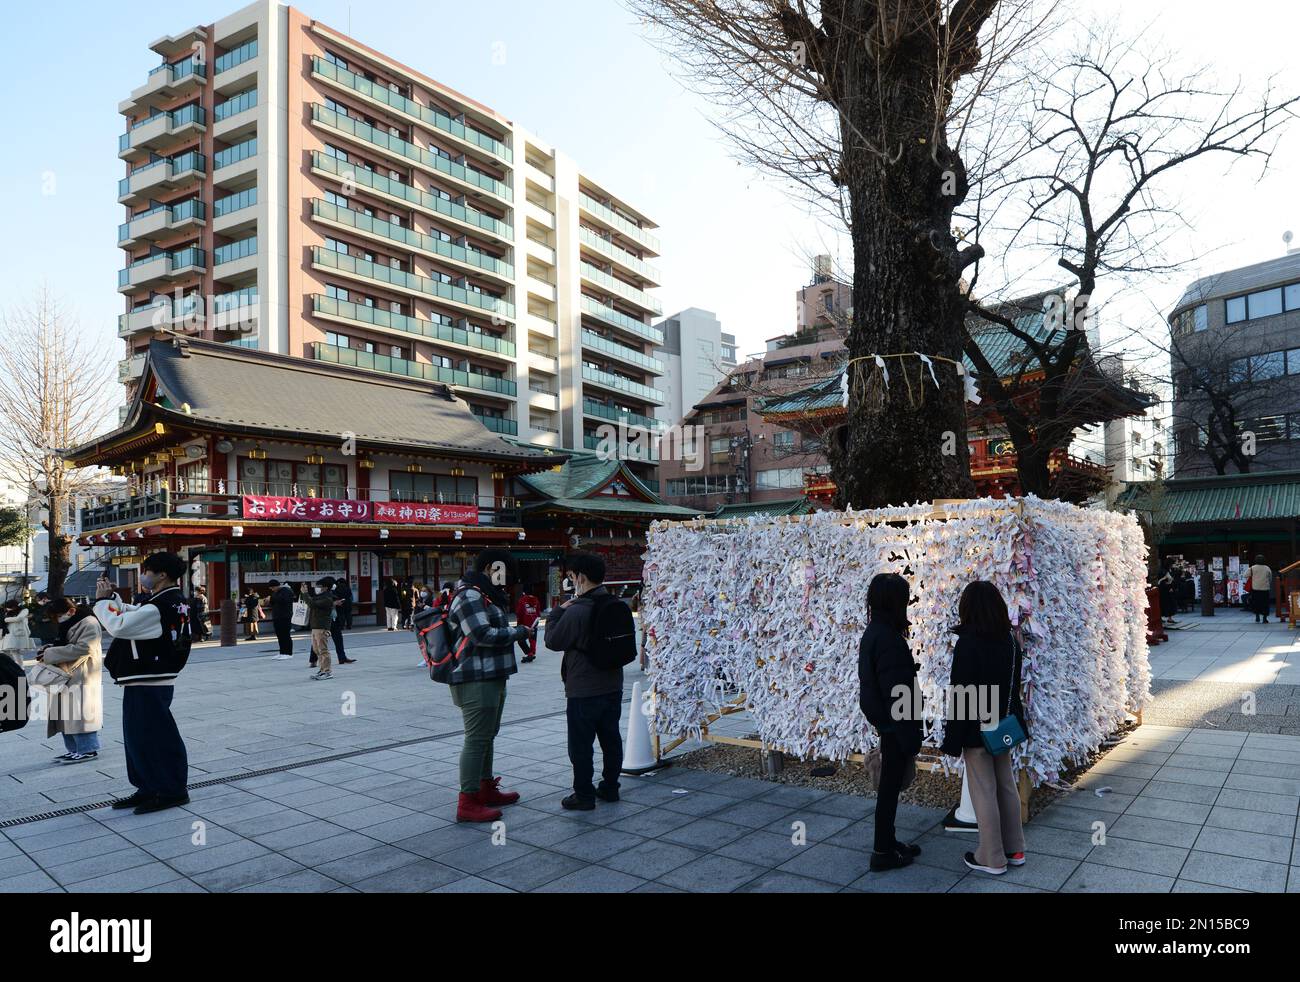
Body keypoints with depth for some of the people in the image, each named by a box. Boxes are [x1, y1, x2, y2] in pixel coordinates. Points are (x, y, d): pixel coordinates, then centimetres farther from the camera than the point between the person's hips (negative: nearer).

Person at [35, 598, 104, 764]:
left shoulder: (89, 624, -11)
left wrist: (50, 654, -17)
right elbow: (66, 648, 25)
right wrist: (50, 648, 3)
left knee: (80, 716, -9)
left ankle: (88, 749, -3)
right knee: (65, 716, 11)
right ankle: (73, 750, 18)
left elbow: (83, 648, -22)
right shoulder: (68, 626, 20)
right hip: (66, 679, 10)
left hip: (82, 680, -10)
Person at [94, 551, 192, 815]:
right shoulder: (173, 602, 11)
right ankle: (149, 788, 26)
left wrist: (102, 600, -9)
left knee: (154, 737, -1)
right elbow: (129, 614, 21)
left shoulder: (159, 608, -21)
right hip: (146, 681, 10)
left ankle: (172, 791, 9)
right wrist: (111, 596, 10)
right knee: (138, 737, 17)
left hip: (149, 684, -10)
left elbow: (118, 626, -22)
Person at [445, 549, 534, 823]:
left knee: (487, 735, 19)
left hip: (491, 677, 11)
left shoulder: (485, 596, 18)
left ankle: (486, 789, 32)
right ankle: (468, 803, -2)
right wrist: (519, 632, -16)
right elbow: (482, 634, -24)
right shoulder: (469, 596, -16)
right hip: (476, 680, -11)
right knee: (476, 739, -7)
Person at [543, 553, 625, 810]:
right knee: (611, 738, 16)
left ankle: (584, 795, 11)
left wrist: (558, 612, 2)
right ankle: (609, 787, 27)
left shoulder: (576, 610, -21)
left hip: (583, 690, -7)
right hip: (613, 685, 8)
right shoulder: (618, 606, 3)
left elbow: (553, 640, -12)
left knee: (581, 744, 4)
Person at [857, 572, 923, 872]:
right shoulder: (888, 640, -23)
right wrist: (910, 740, -17)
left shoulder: (873, 633, 7)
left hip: (885, 724, 9)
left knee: (889, 786, 18)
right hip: (894, 726, -9)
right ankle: (882, 852, 15)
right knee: (890, 788, 3)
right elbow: (896, 694, -23)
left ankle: (888, 842, 31)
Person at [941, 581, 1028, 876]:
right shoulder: (1009, 640, 0)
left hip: (976, 729, -7)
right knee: (1006, 786, 17)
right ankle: (1014, 849, 29)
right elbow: (1014, 685, 10)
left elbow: (960, 694, -20)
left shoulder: (967, 643, -21)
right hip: (1002, 726, 7)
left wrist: (953, 738, -13)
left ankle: (993, 858, 14)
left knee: (984, 793, 4)